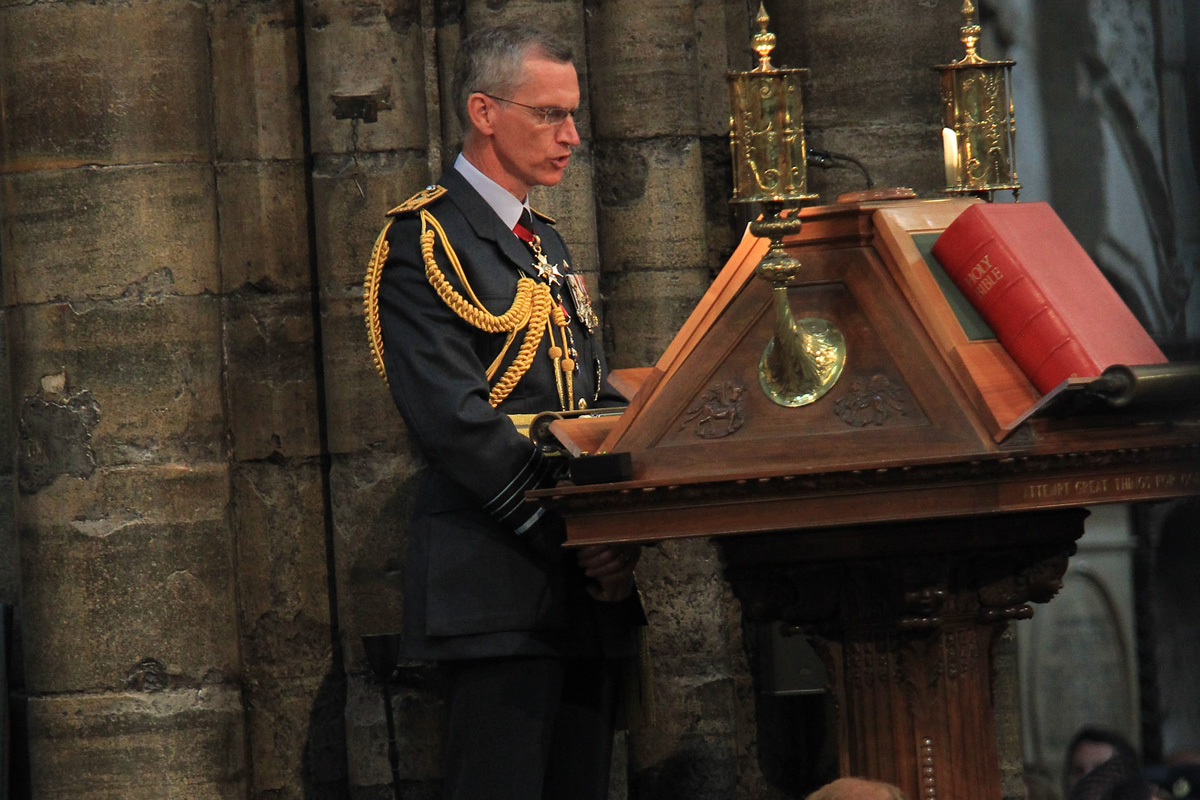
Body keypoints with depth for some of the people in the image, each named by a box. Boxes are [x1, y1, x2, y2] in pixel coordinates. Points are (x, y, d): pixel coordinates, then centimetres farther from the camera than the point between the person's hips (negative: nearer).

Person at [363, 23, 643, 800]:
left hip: (588, 583, 8)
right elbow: (456, 418, -16)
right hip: (498, 586, -8)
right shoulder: (424, 240, -7)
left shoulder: (547, 244, 21)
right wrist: (567, 535, -18)